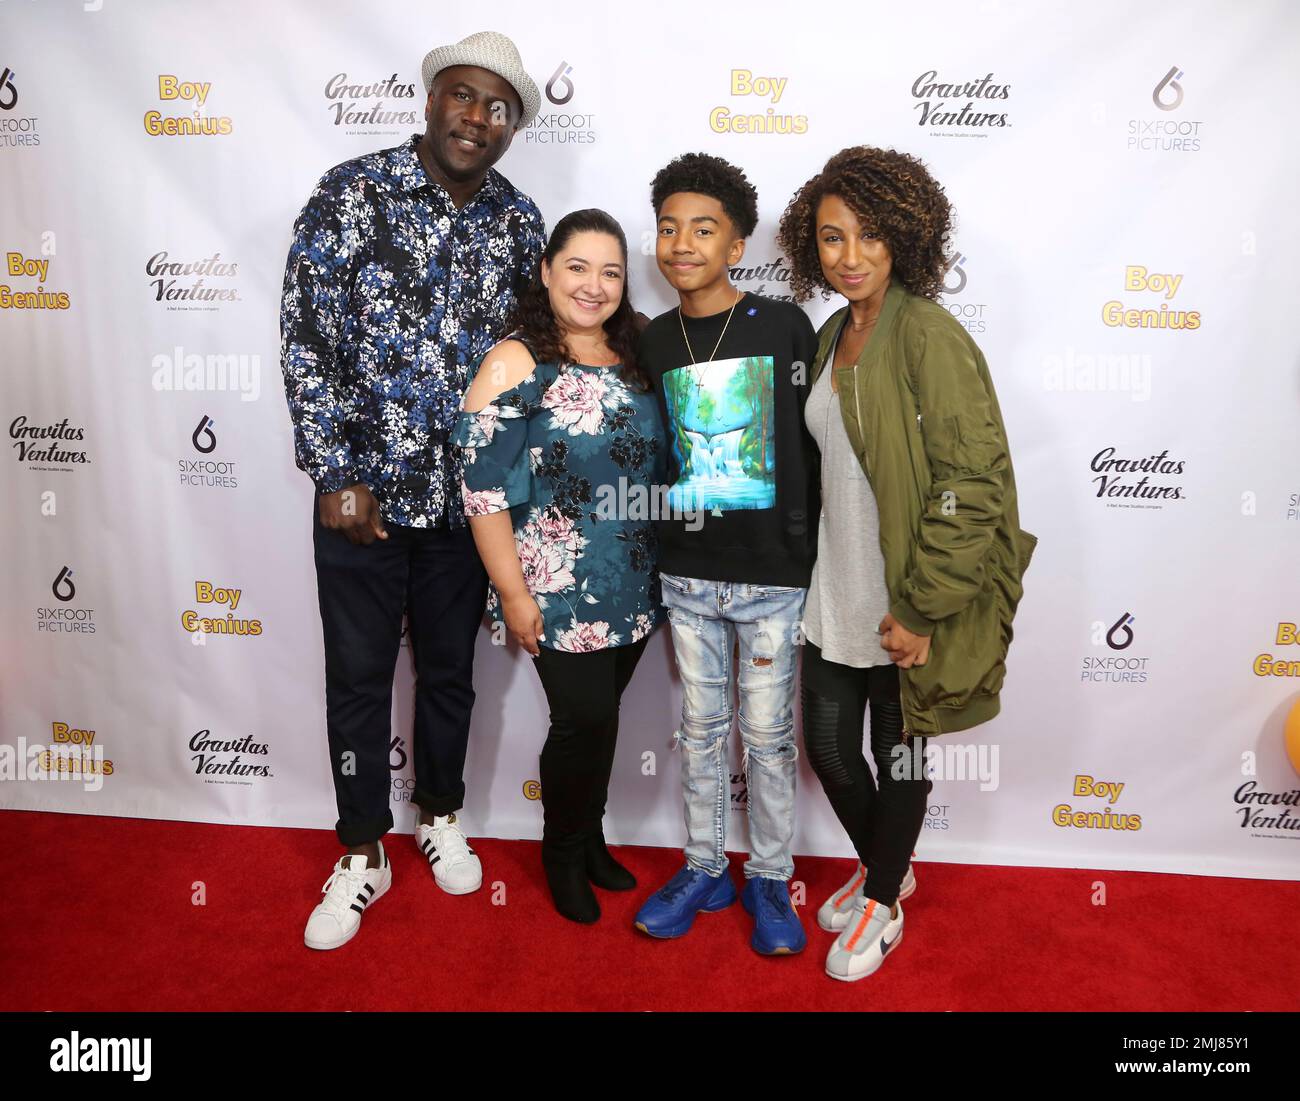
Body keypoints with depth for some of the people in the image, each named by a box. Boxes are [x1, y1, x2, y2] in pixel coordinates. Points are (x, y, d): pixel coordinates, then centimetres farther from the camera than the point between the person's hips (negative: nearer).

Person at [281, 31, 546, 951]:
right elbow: (306, 335, -8)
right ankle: (363, 855, 28)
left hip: (467, 494, 2)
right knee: (359, 675, 9)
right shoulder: (352, 191, -6)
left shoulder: (520, 221, 3)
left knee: (450, 668, 16)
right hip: (363, 489, -2)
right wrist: (338, 475, -12)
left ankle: (441, 814, 39)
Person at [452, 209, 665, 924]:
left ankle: (590, 837, 37)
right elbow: (485, 490, -14)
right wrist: (513, 593, -15)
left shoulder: (635, 359, 8)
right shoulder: (516, 364, -11)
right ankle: (563, 852, 26)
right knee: (585, 719, 0)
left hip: (634, 588, 6)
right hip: (559, 593, -5)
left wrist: (661, 570, 13)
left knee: (599, 716, 15)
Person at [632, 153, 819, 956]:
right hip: (687, 573, 4)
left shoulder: (785, 326, -6)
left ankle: (770, 880, 27)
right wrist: (661, 548, 7)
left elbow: (812, 447, -5)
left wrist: (813, 555, -7)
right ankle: (705, 870, 32)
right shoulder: (655, 341, 5)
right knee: (701, 727, 15)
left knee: (768, 735, 8)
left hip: (773, 573, -3)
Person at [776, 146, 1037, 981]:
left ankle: (882, 907, 36)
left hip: (904, 603, -7)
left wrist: (922, 610, -20)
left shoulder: (928, 335, -17)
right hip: (835, 594, 7)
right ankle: (885, 867, 44)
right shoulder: (834, 333, 7)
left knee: (899, 758, 12)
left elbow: (973, 483, -21)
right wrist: (809, 566, 16)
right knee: (828, 746, 16)